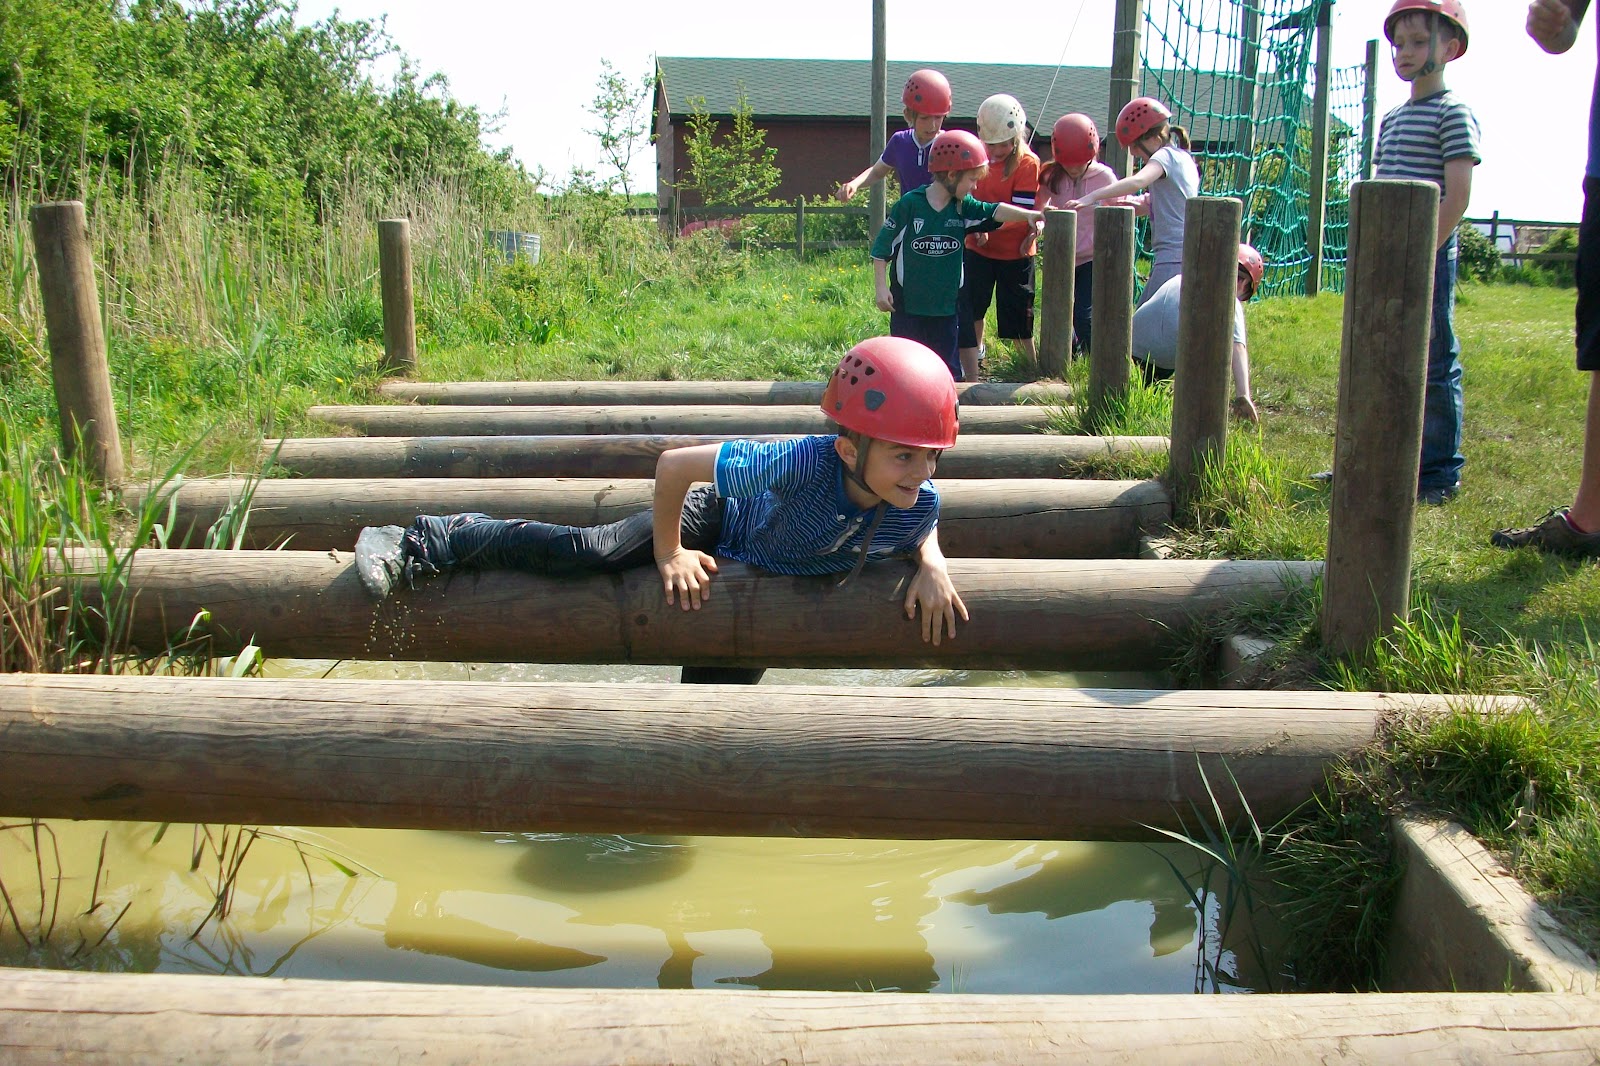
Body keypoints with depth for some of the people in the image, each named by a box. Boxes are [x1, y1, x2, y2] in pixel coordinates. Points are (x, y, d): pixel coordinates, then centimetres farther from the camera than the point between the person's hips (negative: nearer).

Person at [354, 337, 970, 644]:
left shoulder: (920, 504, -30)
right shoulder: (803, 463, -44)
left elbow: (923, 534, -1)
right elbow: (673, 463, -35)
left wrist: (931, 566, -25)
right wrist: (669, 553, -22)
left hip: (779, 582, 5)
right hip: (723, 520, -4)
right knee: (587, 551, -19)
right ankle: (419, 546, -6)